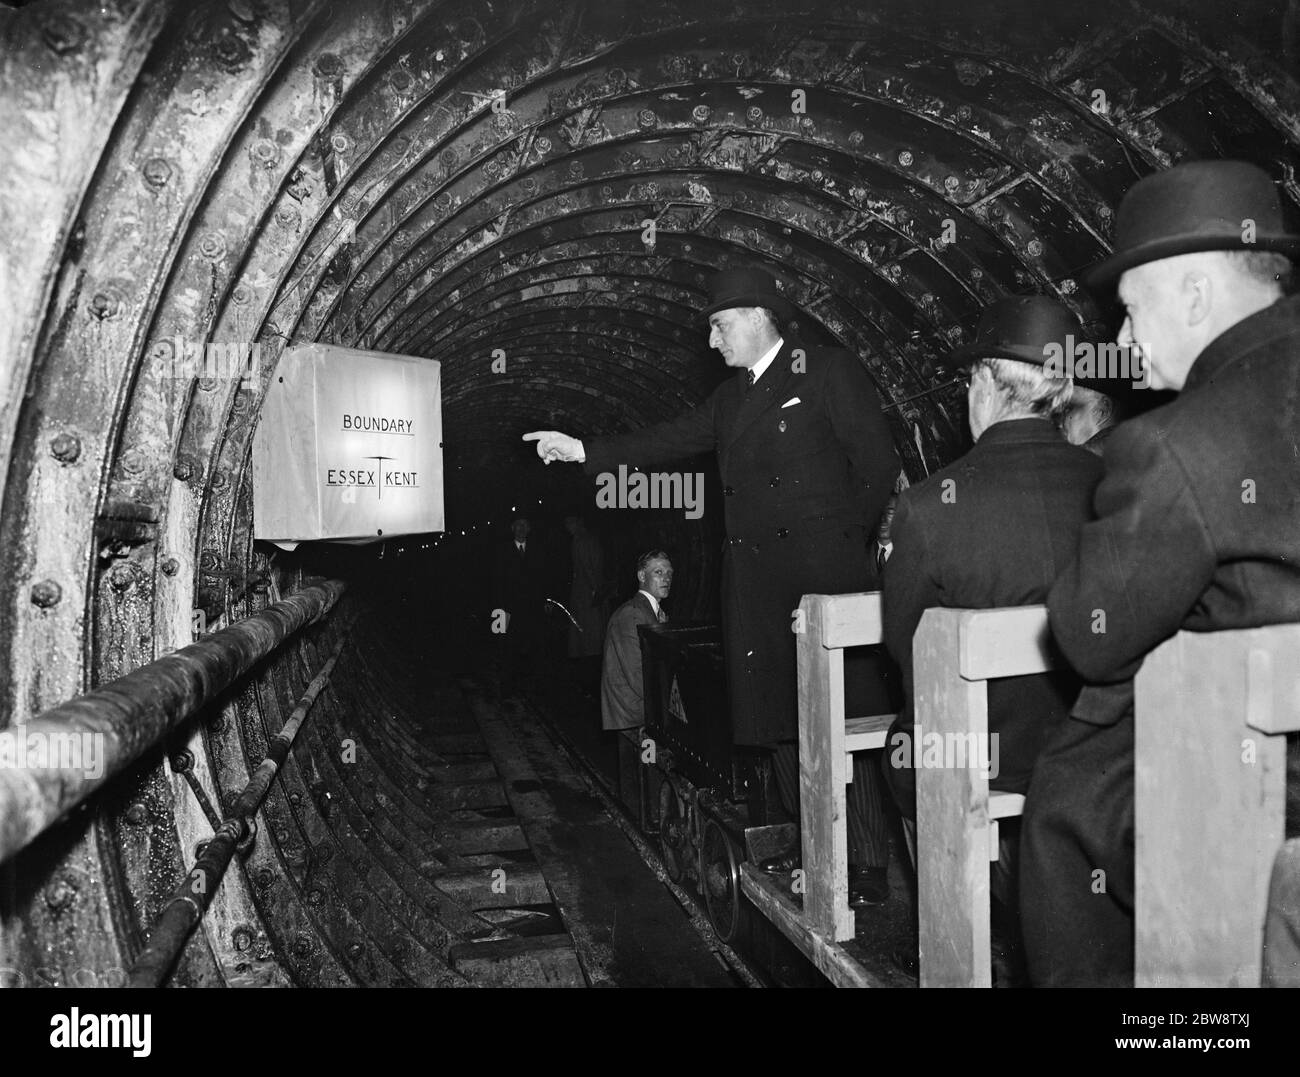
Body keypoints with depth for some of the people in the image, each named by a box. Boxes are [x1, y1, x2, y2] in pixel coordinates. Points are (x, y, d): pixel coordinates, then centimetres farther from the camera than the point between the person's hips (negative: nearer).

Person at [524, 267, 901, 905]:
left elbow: (877, 466, -3)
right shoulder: (731, 398, 20)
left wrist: (840, 544, -3)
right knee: (776, 716, 8)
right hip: (755, 583, 7)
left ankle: (867, 866, 4)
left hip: (823, 576, -7)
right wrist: (582, 451, 11)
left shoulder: (828, 372, -1)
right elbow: (668, 440, 17)